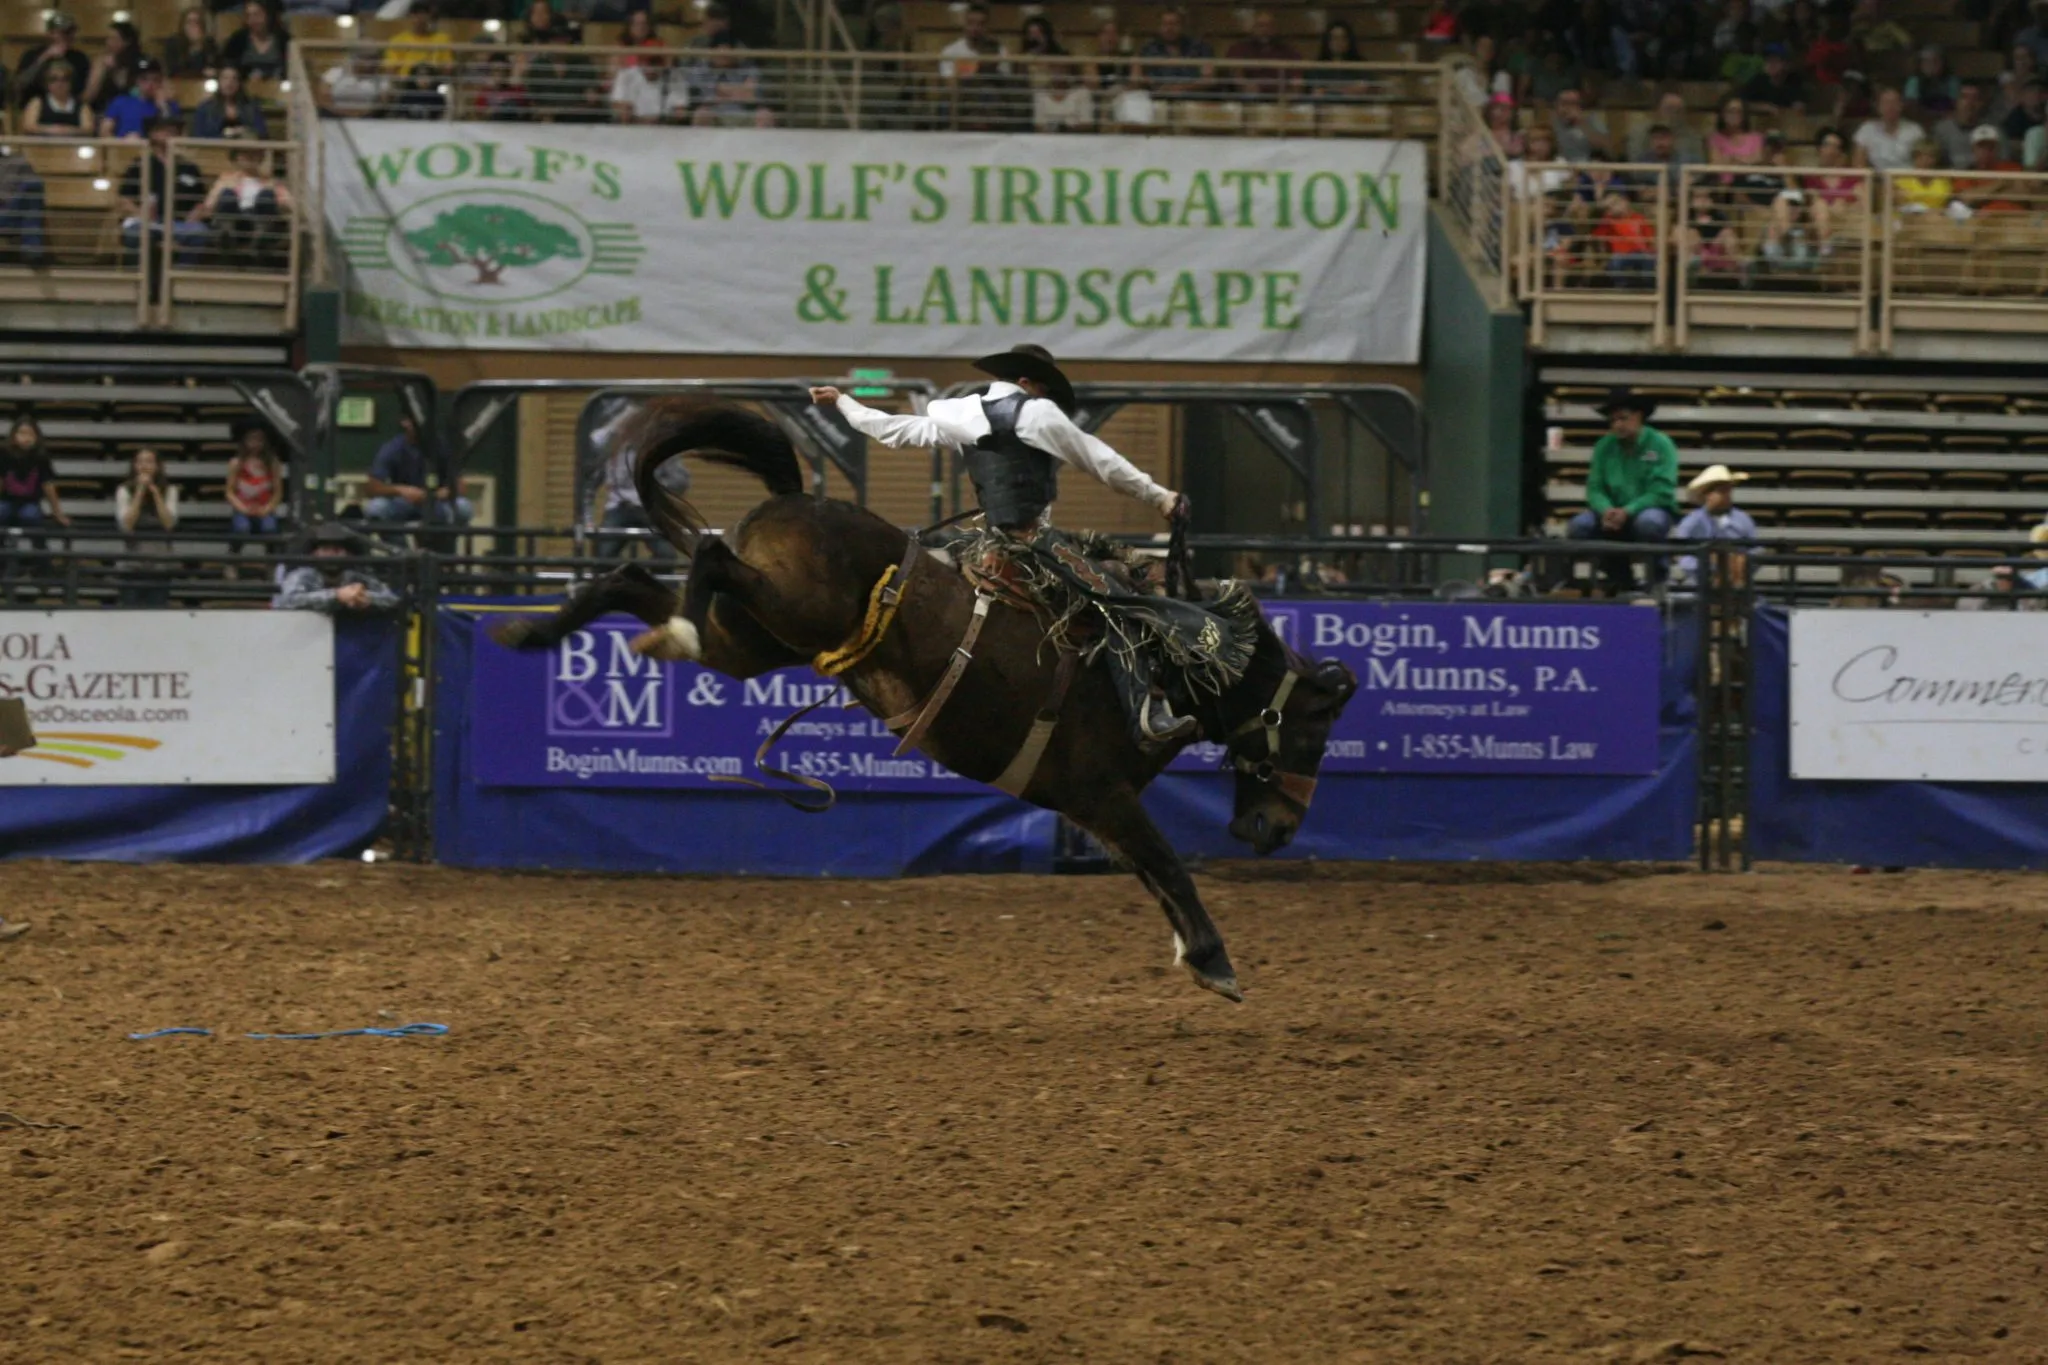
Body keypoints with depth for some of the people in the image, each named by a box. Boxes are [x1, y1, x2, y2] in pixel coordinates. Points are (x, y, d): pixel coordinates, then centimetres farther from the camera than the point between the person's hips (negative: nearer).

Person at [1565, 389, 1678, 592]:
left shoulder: (1660, 444, -10)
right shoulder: (1604, 447, 3)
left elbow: (1662, 492, -16)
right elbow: (1594, 489, 0)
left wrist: (1628, 512, -27)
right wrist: (1606, 510, -23)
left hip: (1652, 509, -4)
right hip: (1614, 512, 4)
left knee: (1648, 522, -39)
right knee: (1580, 526, -22)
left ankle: (1657, 580, -12)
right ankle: (1620, 581, -1)